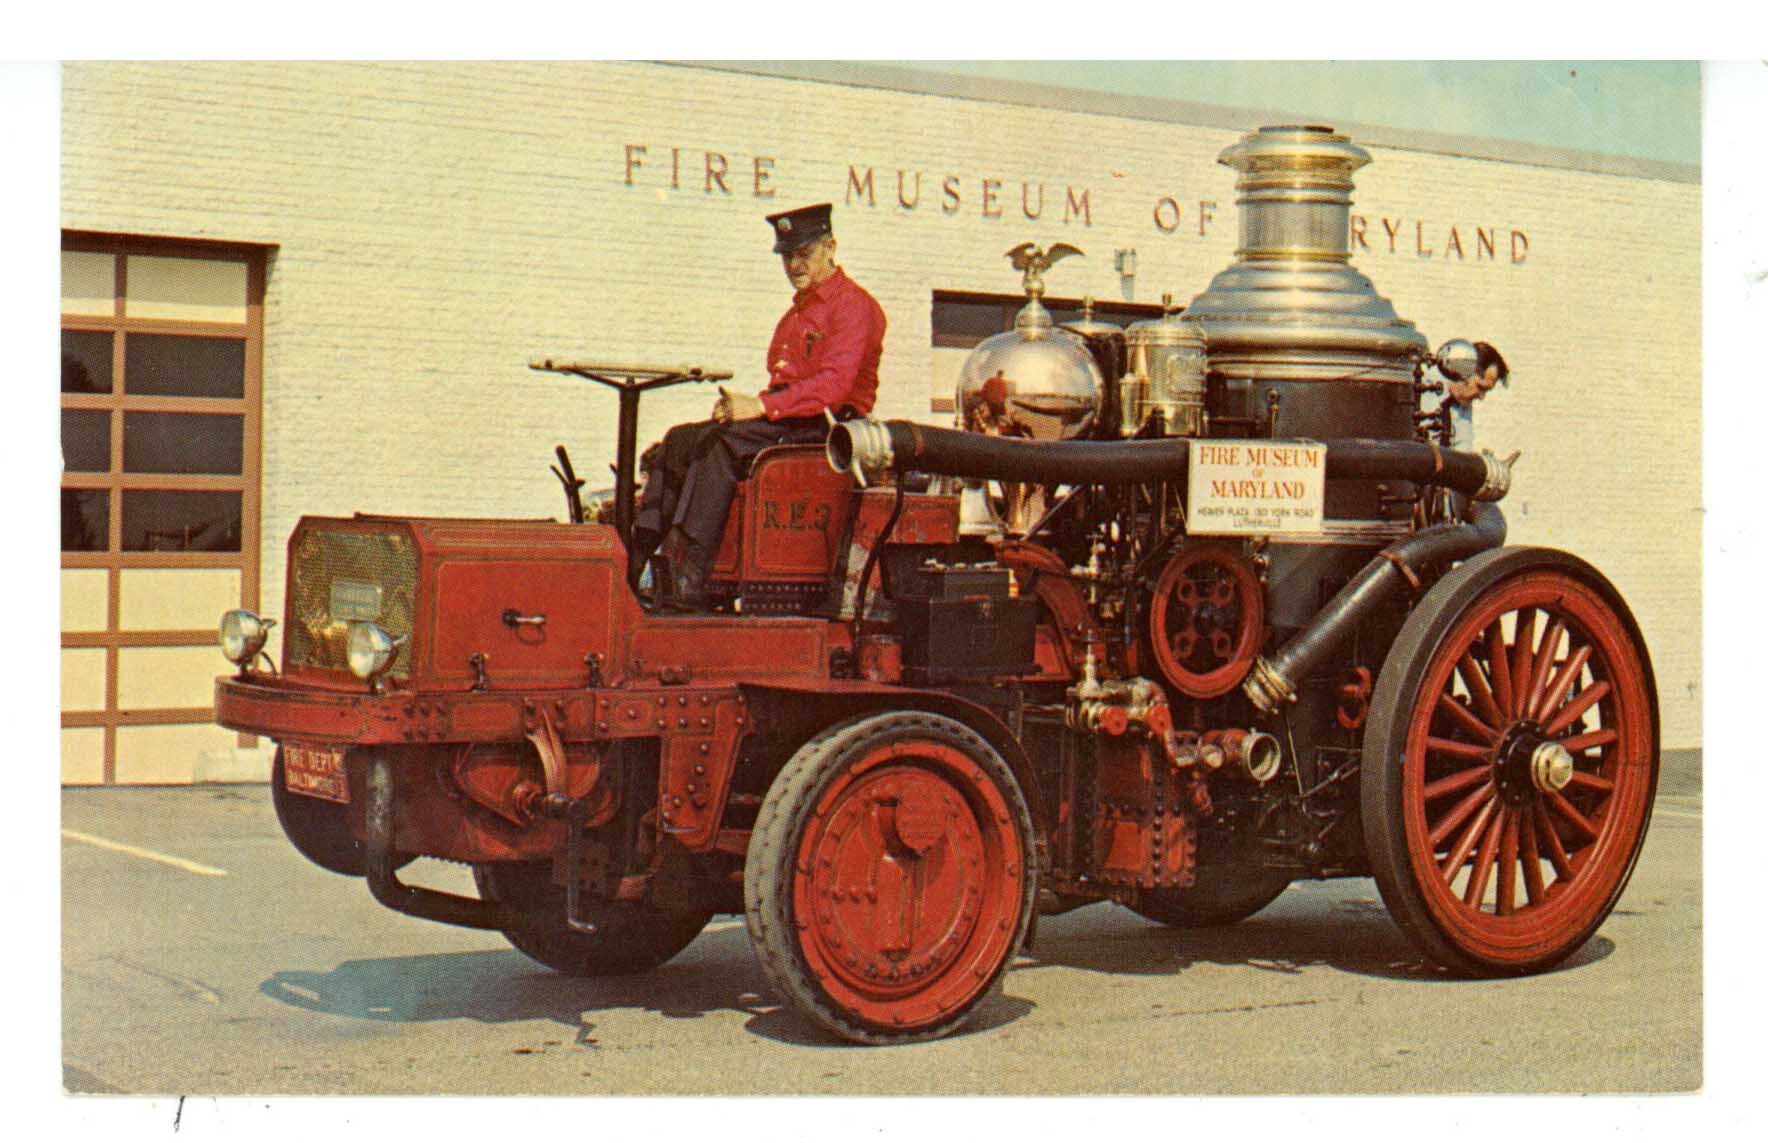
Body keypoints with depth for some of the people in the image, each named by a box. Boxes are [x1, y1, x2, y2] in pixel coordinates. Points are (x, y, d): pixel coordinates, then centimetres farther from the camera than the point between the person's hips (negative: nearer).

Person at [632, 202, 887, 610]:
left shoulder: (853, 304, -6)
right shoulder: (797, 312, 25)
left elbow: (834, 385, -18)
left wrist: (761, 406, -23)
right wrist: (740, 405, 0)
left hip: (826, 426, -9)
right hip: (789, 423, 9)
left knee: (723, 443, -30)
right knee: (680, 439, -5)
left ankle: (689, 581, -36)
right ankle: (638, 561, -16)